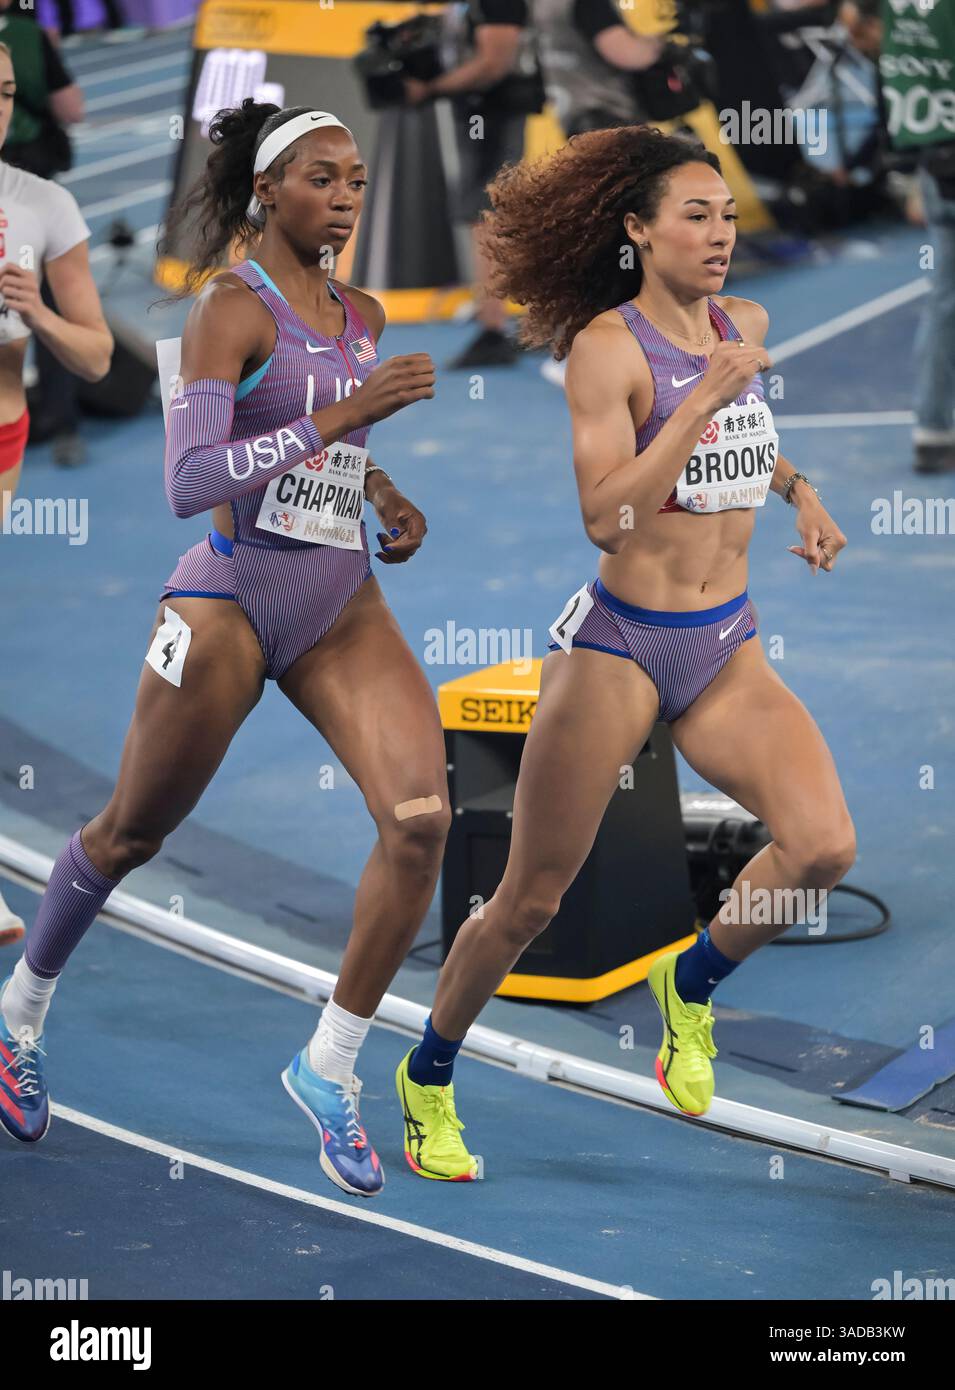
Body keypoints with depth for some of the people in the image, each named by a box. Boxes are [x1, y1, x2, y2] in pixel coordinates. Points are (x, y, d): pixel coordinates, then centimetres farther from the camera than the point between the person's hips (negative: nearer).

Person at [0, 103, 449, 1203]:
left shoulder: (364, 318, 9)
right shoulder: (231, 308, -13)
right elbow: (188, 483, -24)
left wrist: (386, 497, 9)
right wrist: (338, 415, -28)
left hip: (343, 604, 5)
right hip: (231, 598, -5)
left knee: (423, 814, -15)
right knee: (131, 833, 10)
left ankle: (331, 1064, -1)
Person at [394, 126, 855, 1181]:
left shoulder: (746, 324, 6)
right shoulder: (607, 344, -13)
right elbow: (607, 518, -23)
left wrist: (797, 488, 13)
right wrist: (705, 397, -26)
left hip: (728, 647, 5)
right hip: (618, 646, -5)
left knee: (823, 847, -17)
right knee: (530, 900, 3)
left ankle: (691, 984, 11)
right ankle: (428, 1078, 27)